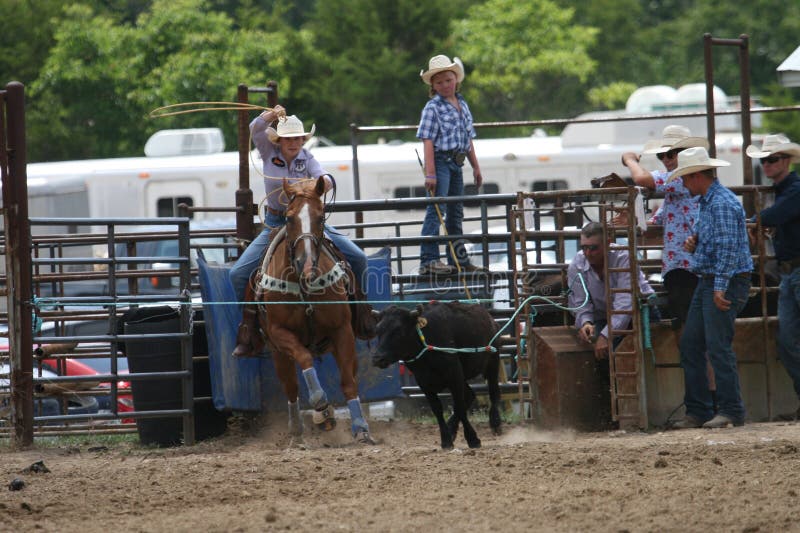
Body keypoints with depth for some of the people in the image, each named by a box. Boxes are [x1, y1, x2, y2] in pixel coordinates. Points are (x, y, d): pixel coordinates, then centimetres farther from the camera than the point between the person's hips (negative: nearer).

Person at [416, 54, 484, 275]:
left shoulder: (462, 105, 13)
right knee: (436, 211, -13)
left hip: (456, 164, 8)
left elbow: (468, 139, 20)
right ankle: (428, 260, -17)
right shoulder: (433, 107, -9)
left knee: (456, 212, 14)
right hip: (440, 160, -8)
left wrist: (476, 167, 20)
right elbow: (428, 141, -14)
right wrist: (430, 173, -21)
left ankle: (458, 259, 21)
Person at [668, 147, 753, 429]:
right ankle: (697, 411, 11)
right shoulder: (706, 202, 17)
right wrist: (693, 244, 7)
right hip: (706, 282, 11)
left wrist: (720, 288, -25)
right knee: (690, 345, 8)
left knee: (718, 347, -12)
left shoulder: (723, 203, -16)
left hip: (726, 283, -11)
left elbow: (728, 248, -22)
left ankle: (730, 411, -8)